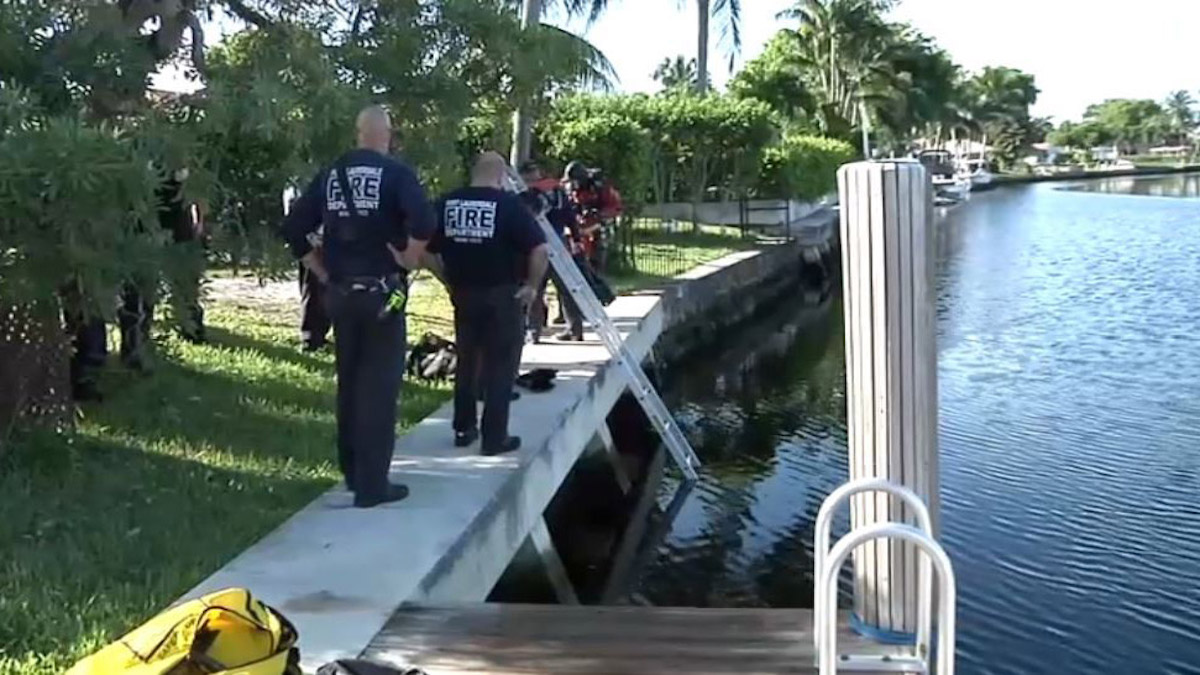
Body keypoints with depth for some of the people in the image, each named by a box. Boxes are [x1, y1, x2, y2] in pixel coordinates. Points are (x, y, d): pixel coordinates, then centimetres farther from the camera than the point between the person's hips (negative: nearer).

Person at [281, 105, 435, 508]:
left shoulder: (330, 175, 7)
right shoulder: (395, 173, -8)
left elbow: (294, 229, 5)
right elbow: (423, 222, -25)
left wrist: (322, 271, 11)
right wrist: (408, 261, -11)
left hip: (340, 293, 5)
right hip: (381, 293, -5)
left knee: (348, 383, 16)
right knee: (379, 386, 0)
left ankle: (352, 472, 27)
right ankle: (372, 484, 2)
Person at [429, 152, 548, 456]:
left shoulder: (446, 203, 1)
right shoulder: (510, 204, -11)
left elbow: (430, 250, 6)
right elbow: (540, 250, -18)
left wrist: (452, 281, 13)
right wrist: (532, 286, -7)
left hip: (463, 294, 4)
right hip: (502, 295, -4)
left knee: (466, 362, 19)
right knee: (501, 367, 5)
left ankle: (463, 429, 26)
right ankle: (494, 437, 7)